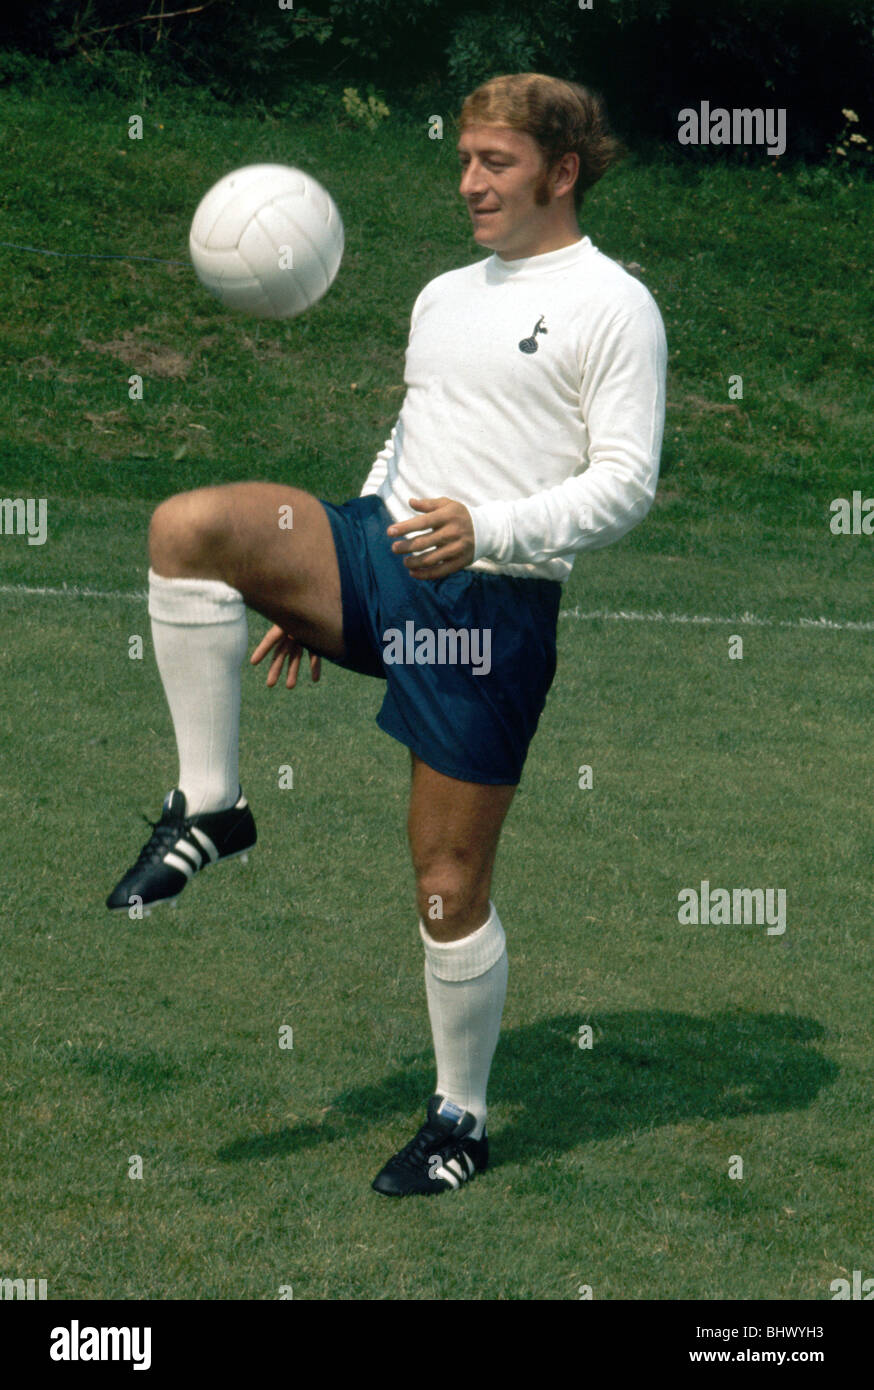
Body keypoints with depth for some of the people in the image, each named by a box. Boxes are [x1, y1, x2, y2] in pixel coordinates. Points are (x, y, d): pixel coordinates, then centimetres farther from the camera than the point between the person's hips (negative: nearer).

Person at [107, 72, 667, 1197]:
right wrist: (313, 594, 24)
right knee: (189, 525, -22)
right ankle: (209, 808, -13)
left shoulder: (612, 305, -2)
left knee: (449, 883, -1)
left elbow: (627, 482, -9)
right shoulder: (445, 295, 21)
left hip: (493, 600, -6)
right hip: (384, 559, 6)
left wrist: (485, 531, -23)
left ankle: (461, 1119, 19)